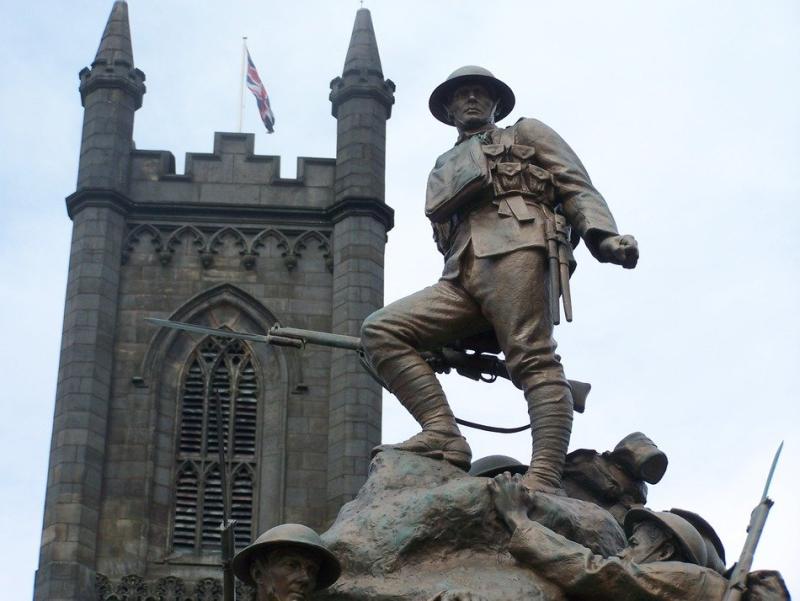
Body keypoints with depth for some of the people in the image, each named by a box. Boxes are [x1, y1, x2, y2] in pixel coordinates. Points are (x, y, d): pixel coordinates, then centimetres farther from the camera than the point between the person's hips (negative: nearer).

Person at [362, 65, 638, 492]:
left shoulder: (526, 134, 24)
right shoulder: (442, 171, 39)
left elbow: (578, 188, 10)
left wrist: (603, 236, -12)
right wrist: (444, 337, 21)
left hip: (515, 251, -5)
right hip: (461, 278, 6)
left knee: (533, 360, -21)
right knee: (380, 330, -12)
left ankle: (544, 480, -33)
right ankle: (442, 434, -24)